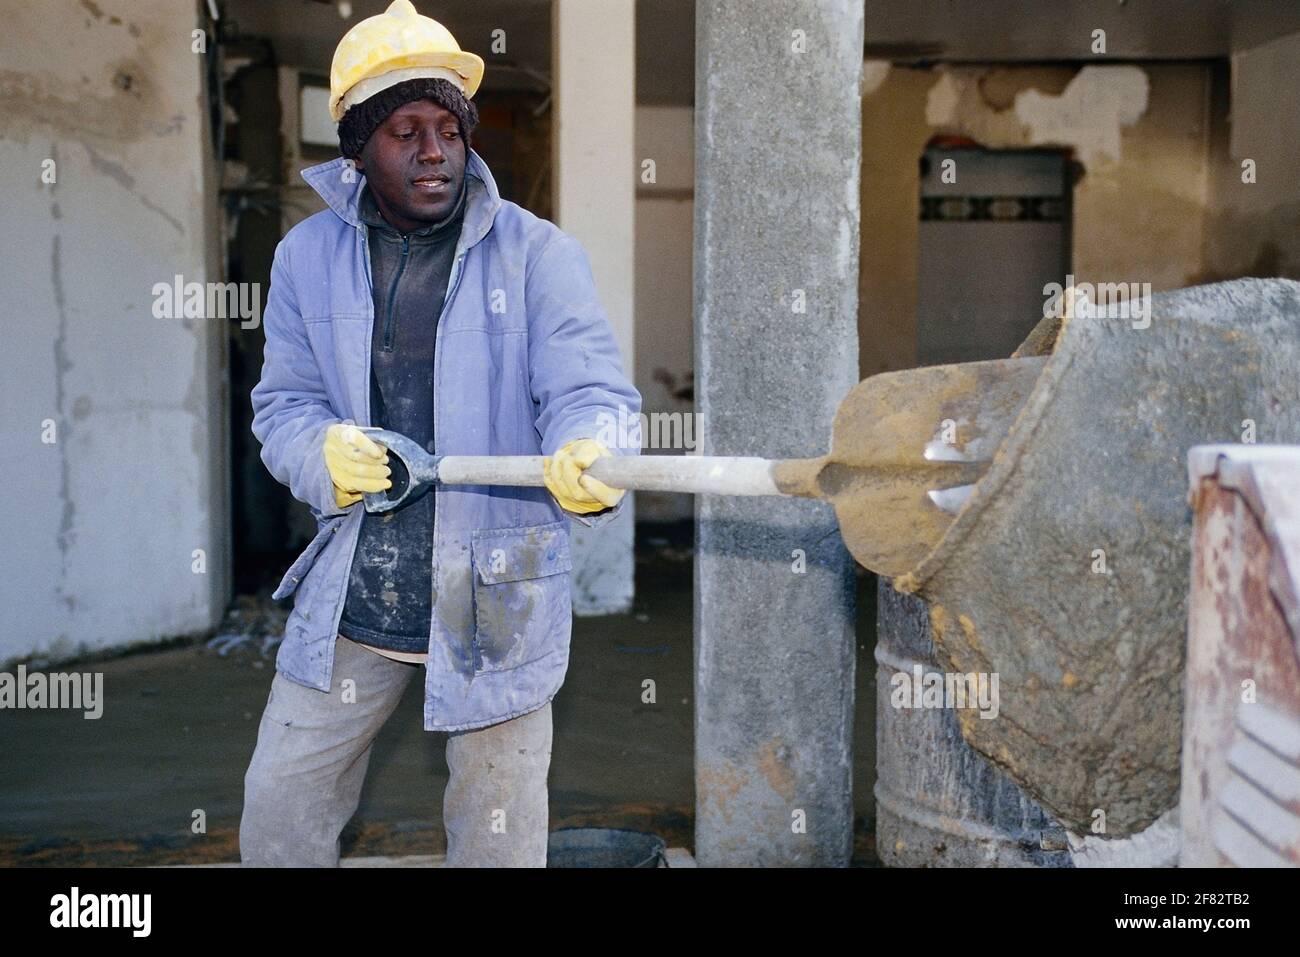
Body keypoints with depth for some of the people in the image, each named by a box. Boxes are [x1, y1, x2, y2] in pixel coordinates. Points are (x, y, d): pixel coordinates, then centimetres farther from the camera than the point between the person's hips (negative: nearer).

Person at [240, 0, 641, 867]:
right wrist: (324, 453, -20)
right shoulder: (309, 257, 3)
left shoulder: (537, 253, -7)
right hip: (350, 598, 3)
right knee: (279, 810, 14)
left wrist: (591, 455, -41)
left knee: (499, 835, 10)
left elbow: (590, 390, -16)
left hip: (494, 597, -3)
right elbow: (283, 404, 4)